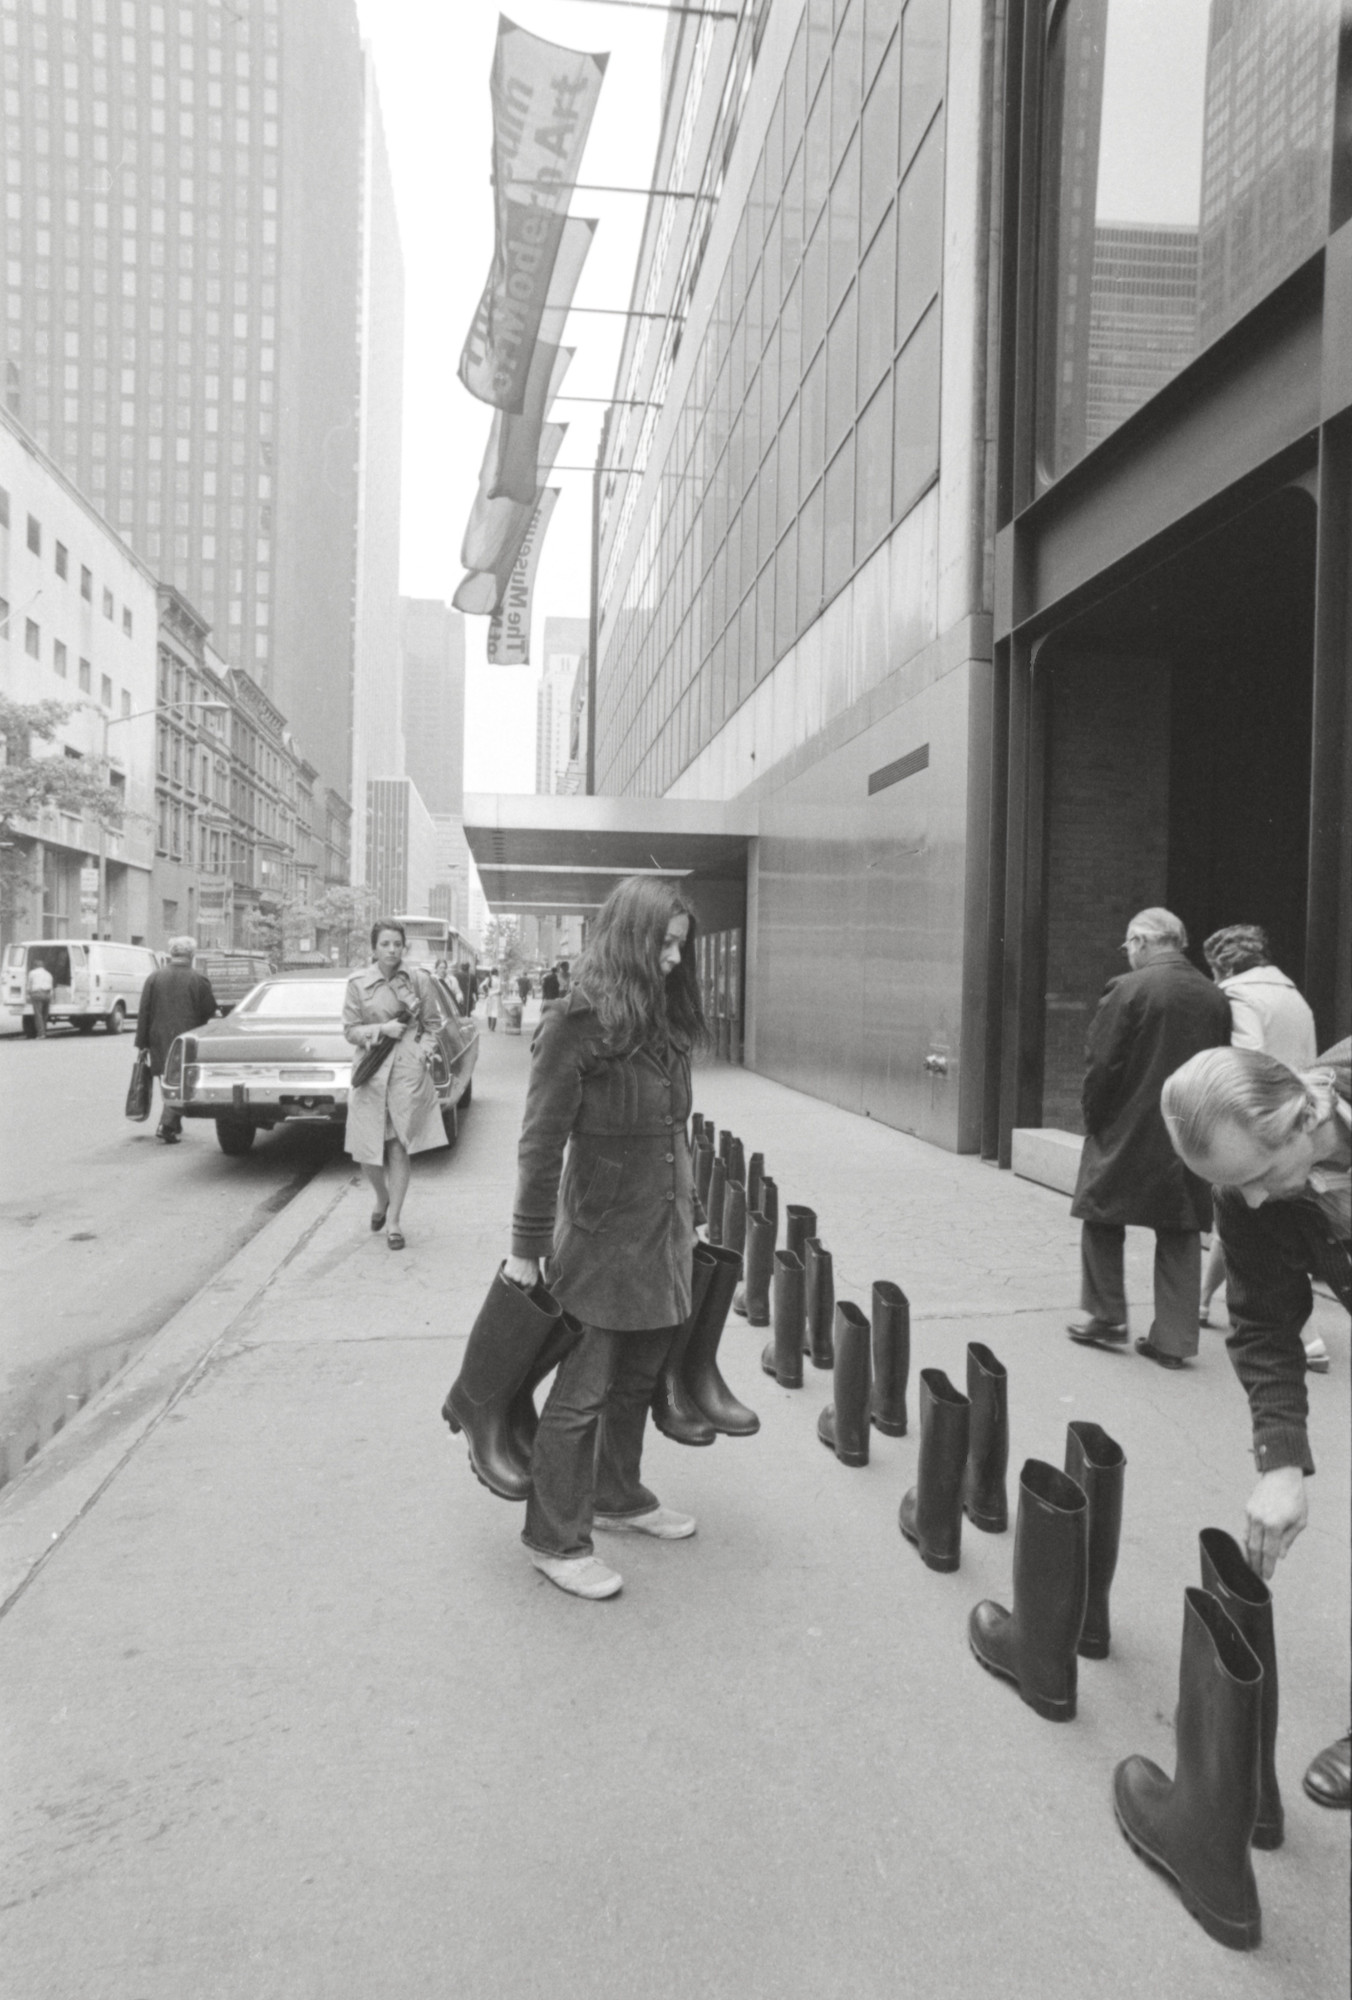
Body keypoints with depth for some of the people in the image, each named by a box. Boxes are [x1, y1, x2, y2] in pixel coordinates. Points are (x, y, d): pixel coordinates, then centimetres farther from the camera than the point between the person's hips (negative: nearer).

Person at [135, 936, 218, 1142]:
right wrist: (217, 1014, 19)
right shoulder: (199, 980, -6)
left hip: (160, 1042, 4)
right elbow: (212, 1013, -4)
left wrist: (142, 1043, 7)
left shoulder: (154, 978, 3)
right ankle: (166, 1125, -12)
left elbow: (143, 1014, 3)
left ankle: (173, 1126, 23)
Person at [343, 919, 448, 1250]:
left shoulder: (418, 980, 2)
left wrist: (425, 1049, -5)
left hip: (409, 1070, 0)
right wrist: (382, 1029, -10)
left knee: (400, 1147, -1)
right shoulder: (358, 983, 1)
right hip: (371, 1071, 1)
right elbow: (350, 1030, 4)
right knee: (368, 1151, 1)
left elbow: (432, 1023, 10)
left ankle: (394, 1218, 11)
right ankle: (382, 1198, 31)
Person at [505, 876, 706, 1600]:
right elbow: (541, 1144, -14)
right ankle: (555, 1539, 21)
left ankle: (618, 1497, 39)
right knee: (582, 1390, 5)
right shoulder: (575, 1024, -16)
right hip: (602, 1234, -7)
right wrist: (527, 1247, -11)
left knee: (639, 1376, 19)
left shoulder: (664, 1020, 6)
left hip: (664, 1231, 7)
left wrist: (687, 1212, 13)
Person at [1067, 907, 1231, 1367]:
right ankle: (1174, 1340, 14)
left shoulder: (1126, 989, -13)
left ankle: (1105, 1316, 19)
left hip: (1127, 1132, -5)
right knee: (1180, 1235, 11)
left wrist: (1094, 1120, -2)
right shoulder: (1216, 997, 3)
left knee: (1102, 1219, 14)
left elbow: (1101, 1066, -14)